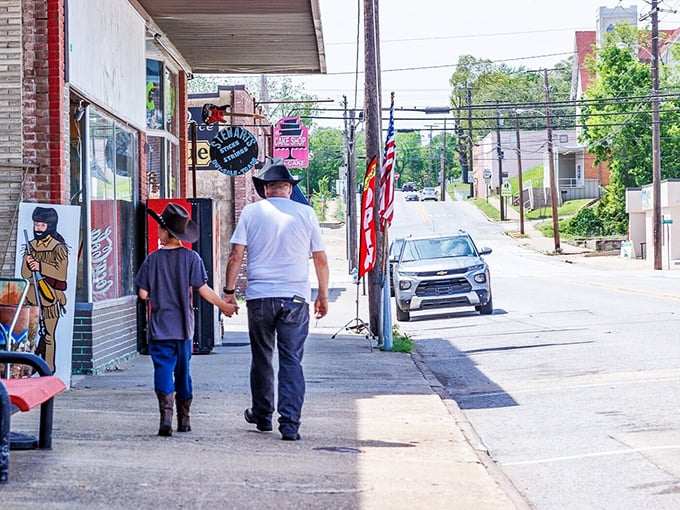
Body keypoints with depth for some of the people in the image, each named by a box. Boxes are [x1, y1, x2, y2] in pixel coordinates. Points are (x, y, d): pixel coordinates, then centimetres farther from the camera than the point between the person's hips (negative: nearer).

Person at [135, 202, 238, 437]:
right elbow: (203, 289, -8)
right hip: (183, 328, 2)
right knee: (182, 370, 14)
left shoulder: (152, 259, -5)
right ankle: (184, 417, 21)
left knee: (163, 369, -4)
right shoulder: (191, 258, -4)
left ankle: (166, 412, -24)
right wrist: (224, 306, 3)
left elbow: (143, 293, -4)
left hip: (160, 327, -2)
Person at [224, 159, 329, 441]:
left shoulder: (252, 211, 2)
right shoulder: (306, 213, 4)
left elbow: (236, 256, -2)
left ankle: (262, 415, 28)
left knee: (261, 359, 15)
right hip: (295, 298, 0)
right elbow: (321, 260, 7)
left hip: (259, 297, 0)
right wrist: (323, 296, 16)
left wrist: (229, 291, 6)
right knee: (292, 361, 0)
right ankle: (290, 424, -7)